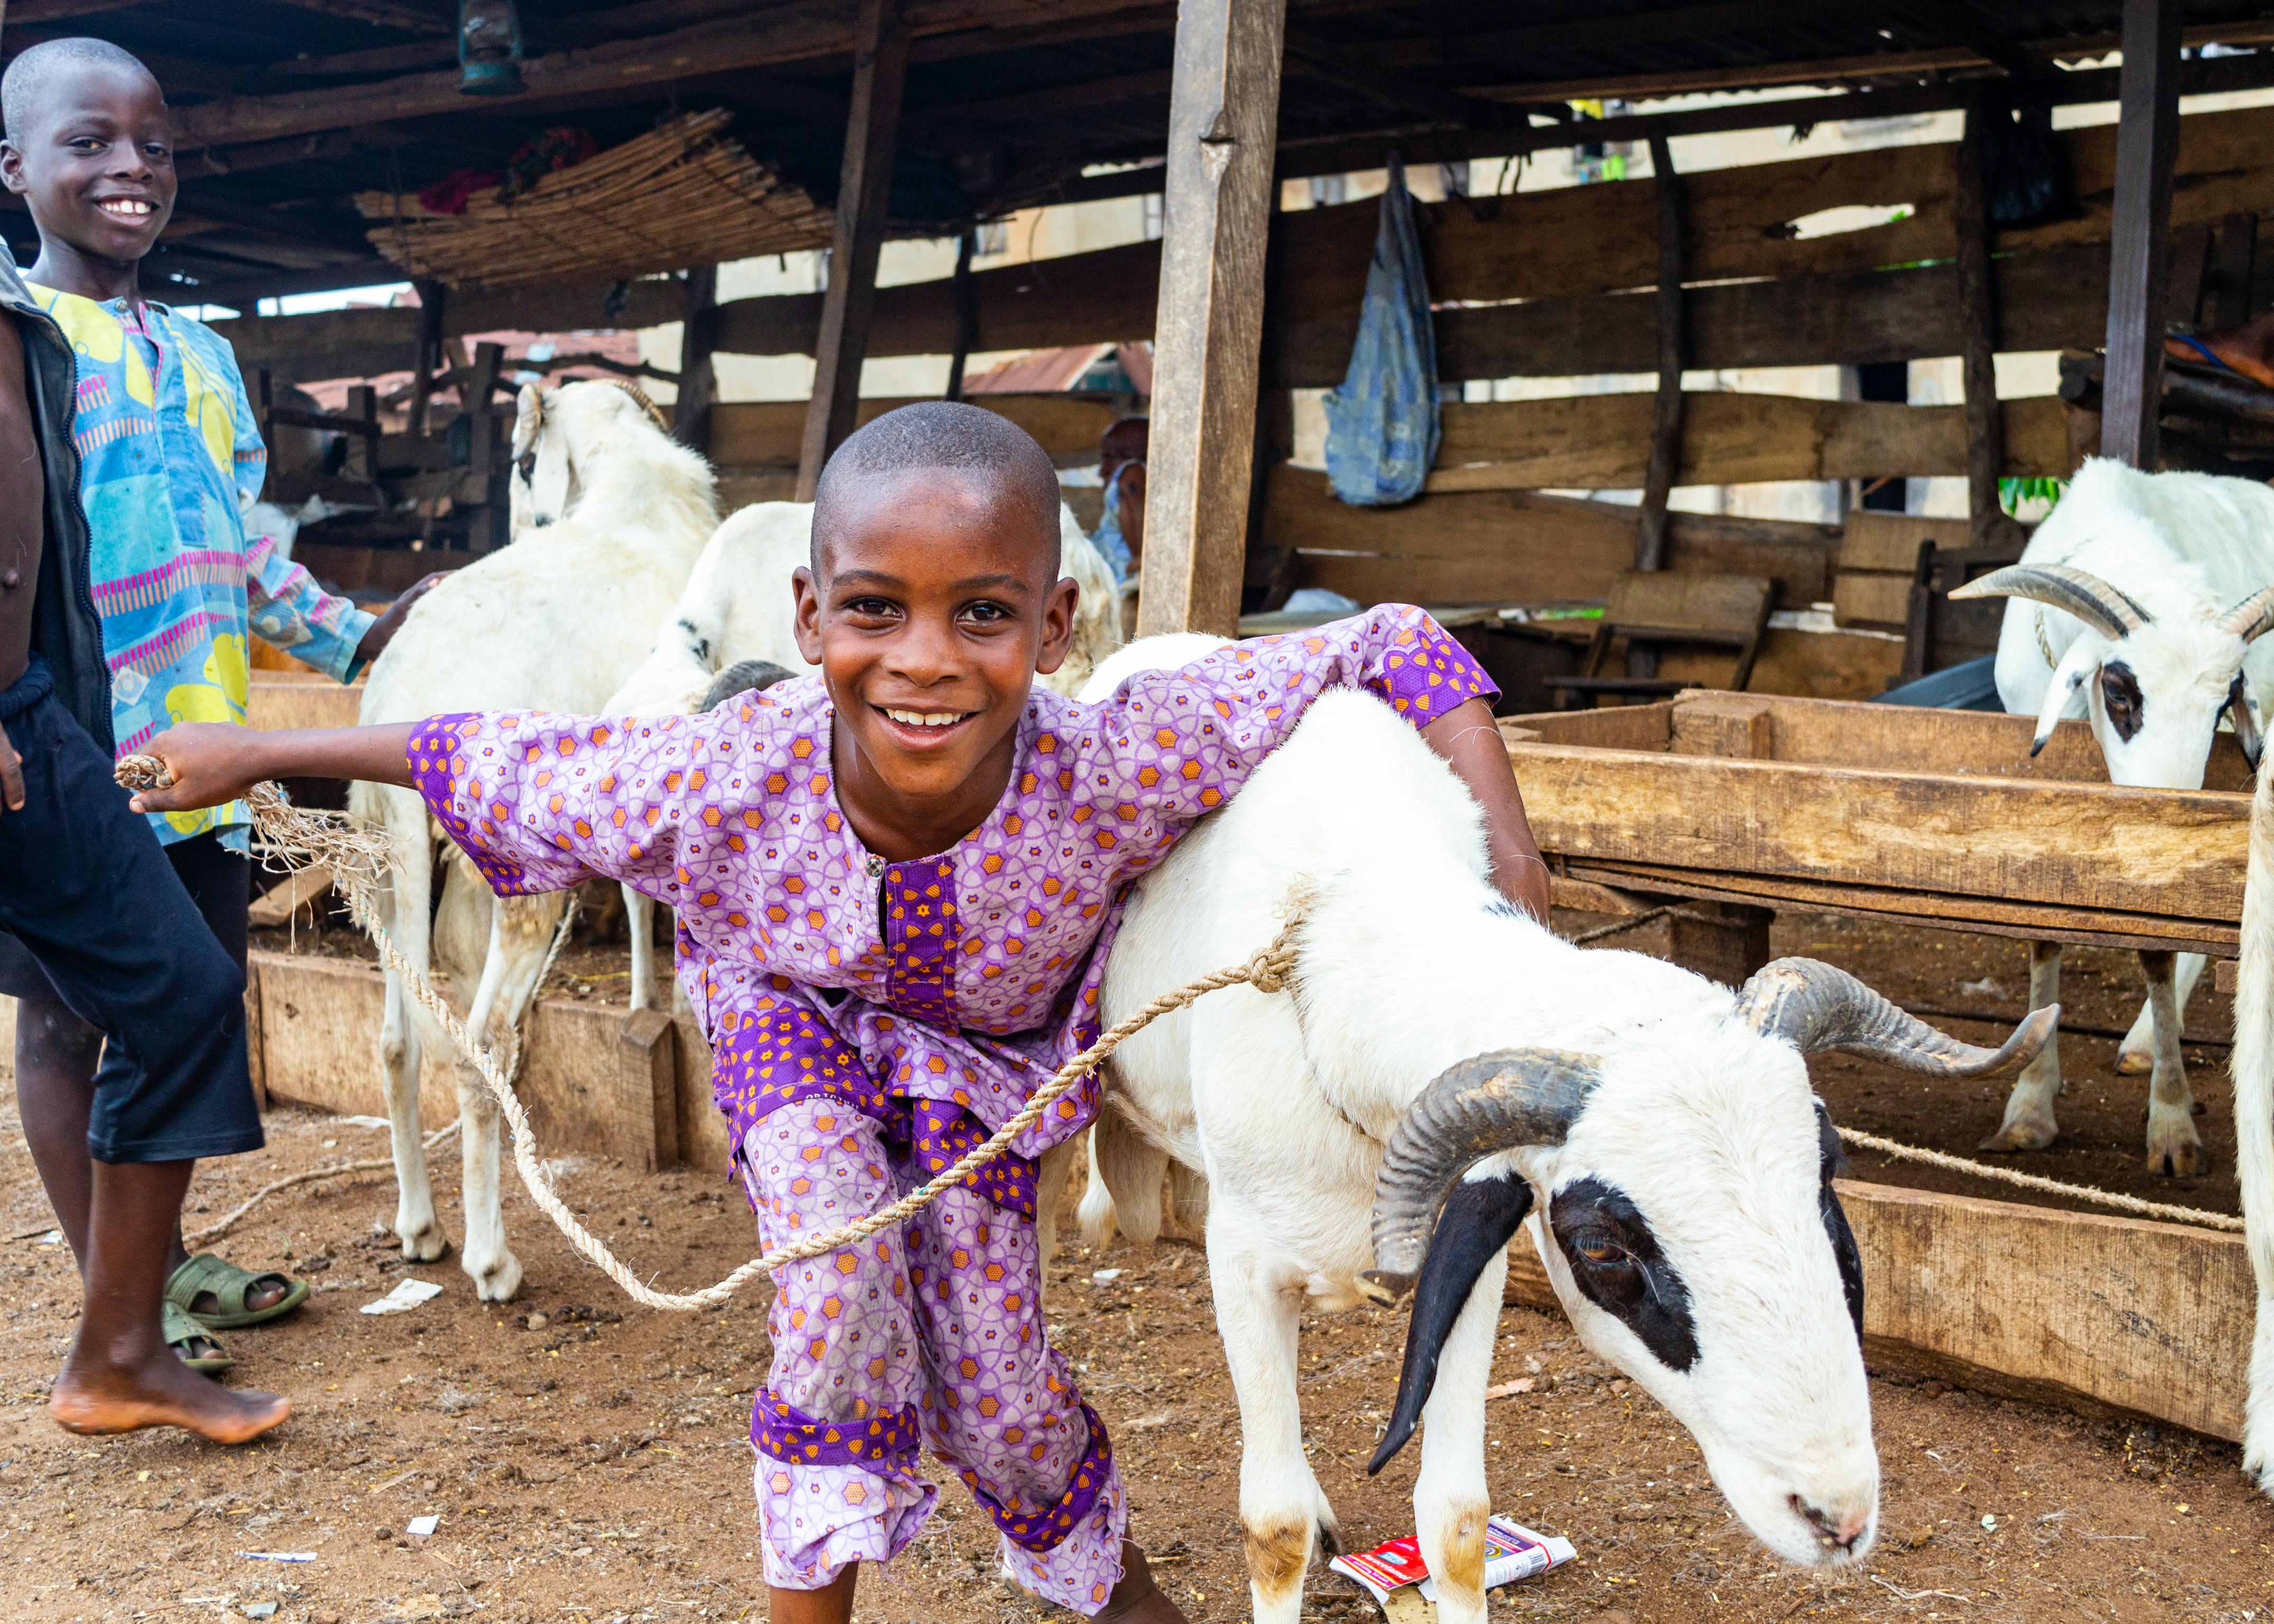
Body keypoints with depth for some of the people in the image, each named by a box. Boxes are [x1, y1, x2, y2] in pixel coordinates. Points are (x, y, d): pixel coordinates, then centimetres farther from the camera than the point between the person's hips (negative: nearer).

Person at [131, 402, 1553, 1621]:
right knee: (839, 1284, -22)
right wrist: (254, 753, -10)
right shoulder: (716, 784, -37)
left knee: (984, 1358, -1)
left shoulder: (1114, 766, -40)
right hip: (795, 1011, 0)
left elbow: (1387, 647, -32)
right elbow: (485, 763, -20)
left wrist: (1504, 841, -42)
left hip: (992, 1046, 0)